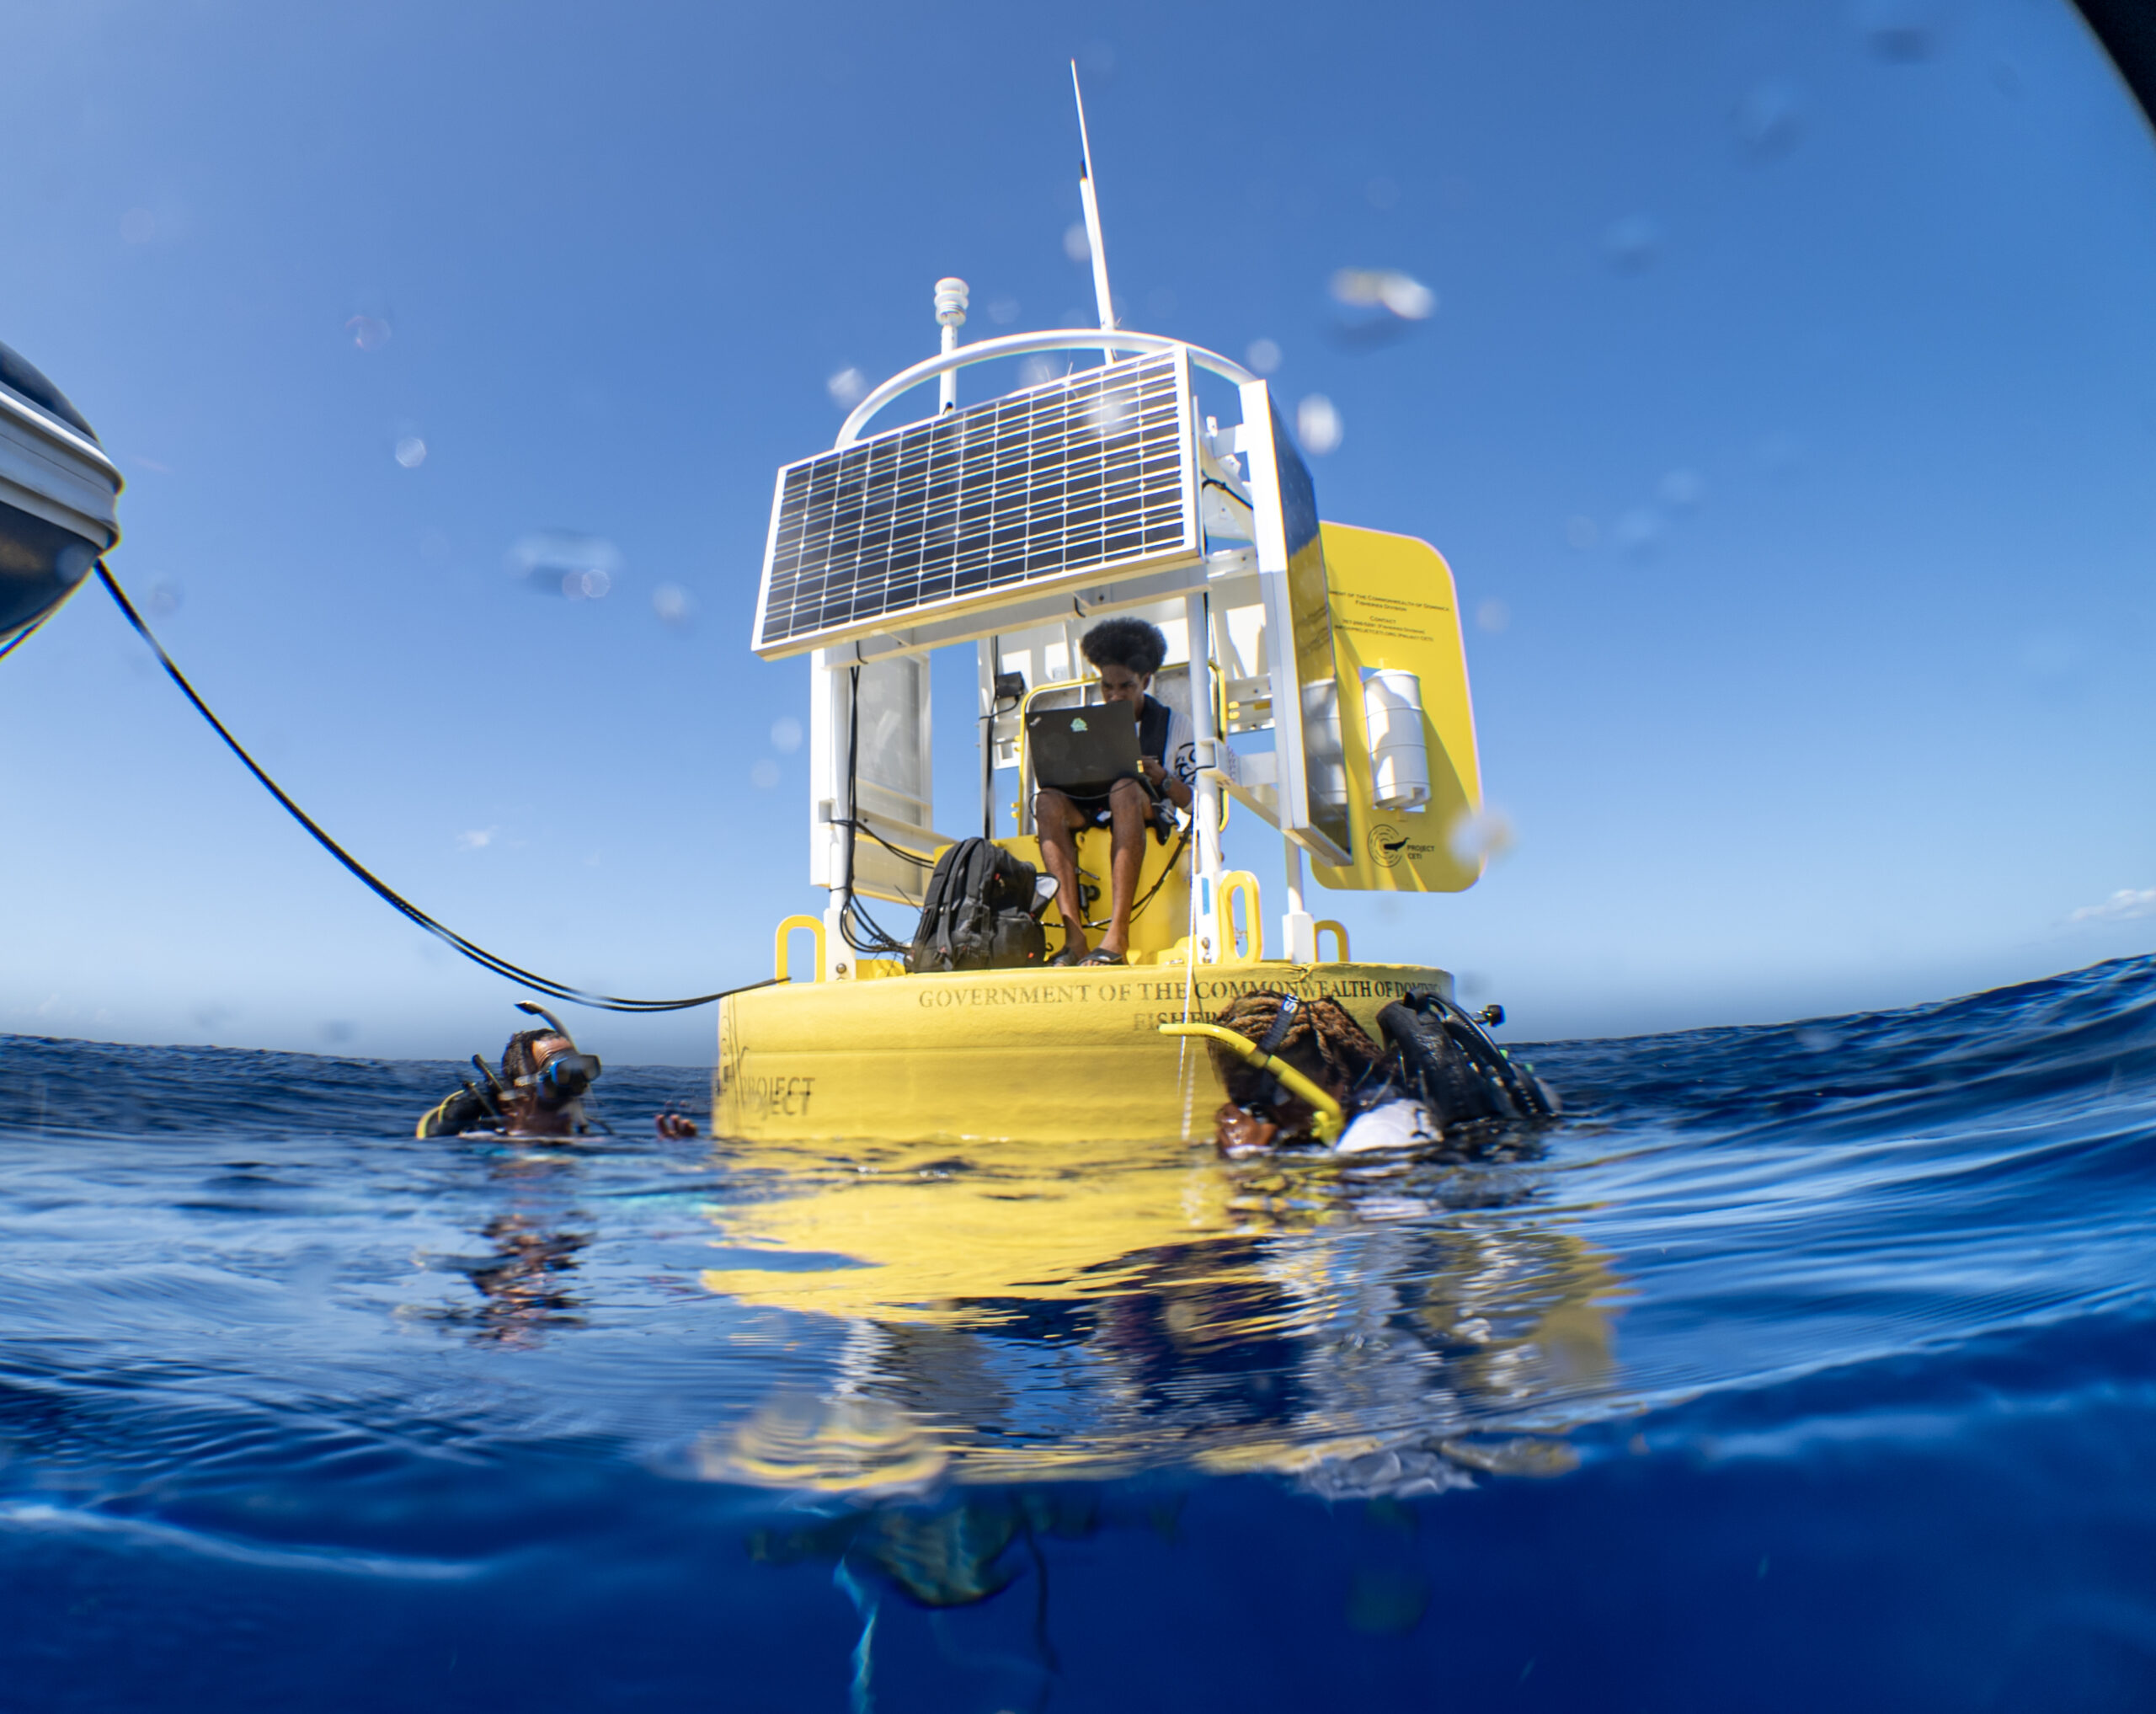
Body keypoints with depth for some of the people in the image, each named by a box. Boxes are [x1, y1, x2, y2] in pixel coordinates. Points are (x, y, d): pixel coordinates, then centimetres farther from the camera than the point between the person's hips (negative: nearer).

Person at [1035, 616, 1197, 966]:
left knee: (1125, 788, -37)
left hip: (1148, 818, -3)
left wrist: (1160, 776, -12)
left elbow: (1191, 800, 8)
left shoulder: (1174, 722, 13)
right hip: (1091, 816, 3)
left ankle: (1118, 934, -47)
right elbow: (1069, 782, 16)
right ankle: (1074, 935, -42)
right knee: (1047, 800, -30)